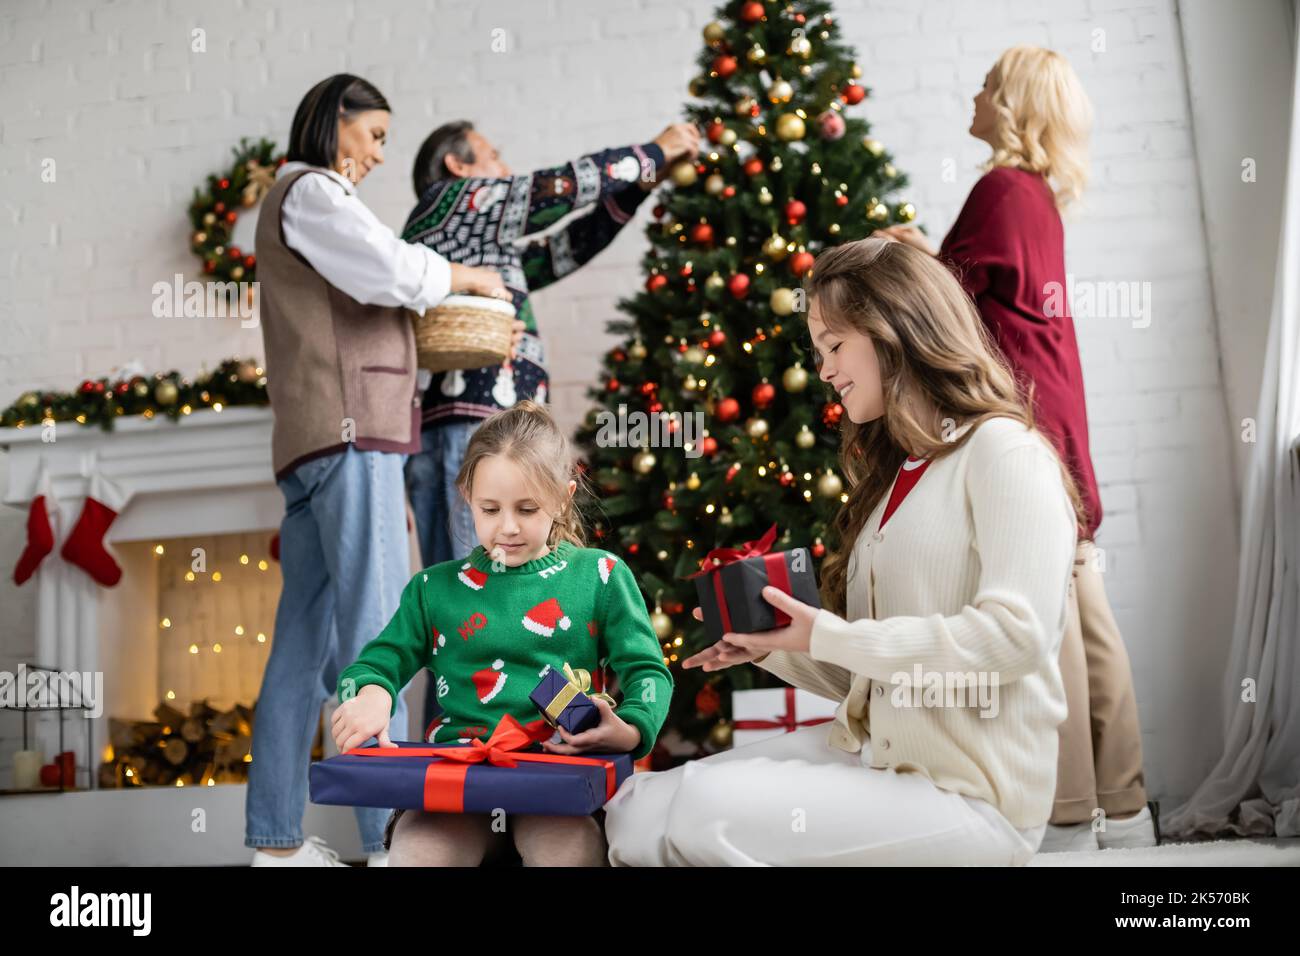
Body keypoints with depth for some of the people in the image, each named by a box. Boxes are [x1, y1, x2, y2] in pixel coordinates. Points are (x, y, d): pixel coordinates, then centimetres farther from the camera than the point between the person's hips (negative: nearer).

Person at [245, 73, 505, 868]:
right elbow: (394, 270, -14)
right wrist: (469, 277, 3)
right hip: (348, 431, -10)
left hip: (315, 444, 10)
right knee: (373, 630, -12)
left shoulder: (307, 203, 29)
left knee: (308, 639, 5)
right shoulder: (310, 191, -1)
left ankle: (277, 837, 7)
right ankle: (387, 835, -12)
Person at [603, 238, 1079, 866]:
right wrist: (771, 646, 1)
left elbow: (1013, 633, -21)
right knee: (634, 813, -10)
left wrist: (824, 635, -18)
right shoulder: (893, 477, 17)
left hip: (970, 794, -7)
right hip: (867, 758, 7)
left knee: (711, 815, -23)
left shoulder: (1004, 452, -7)